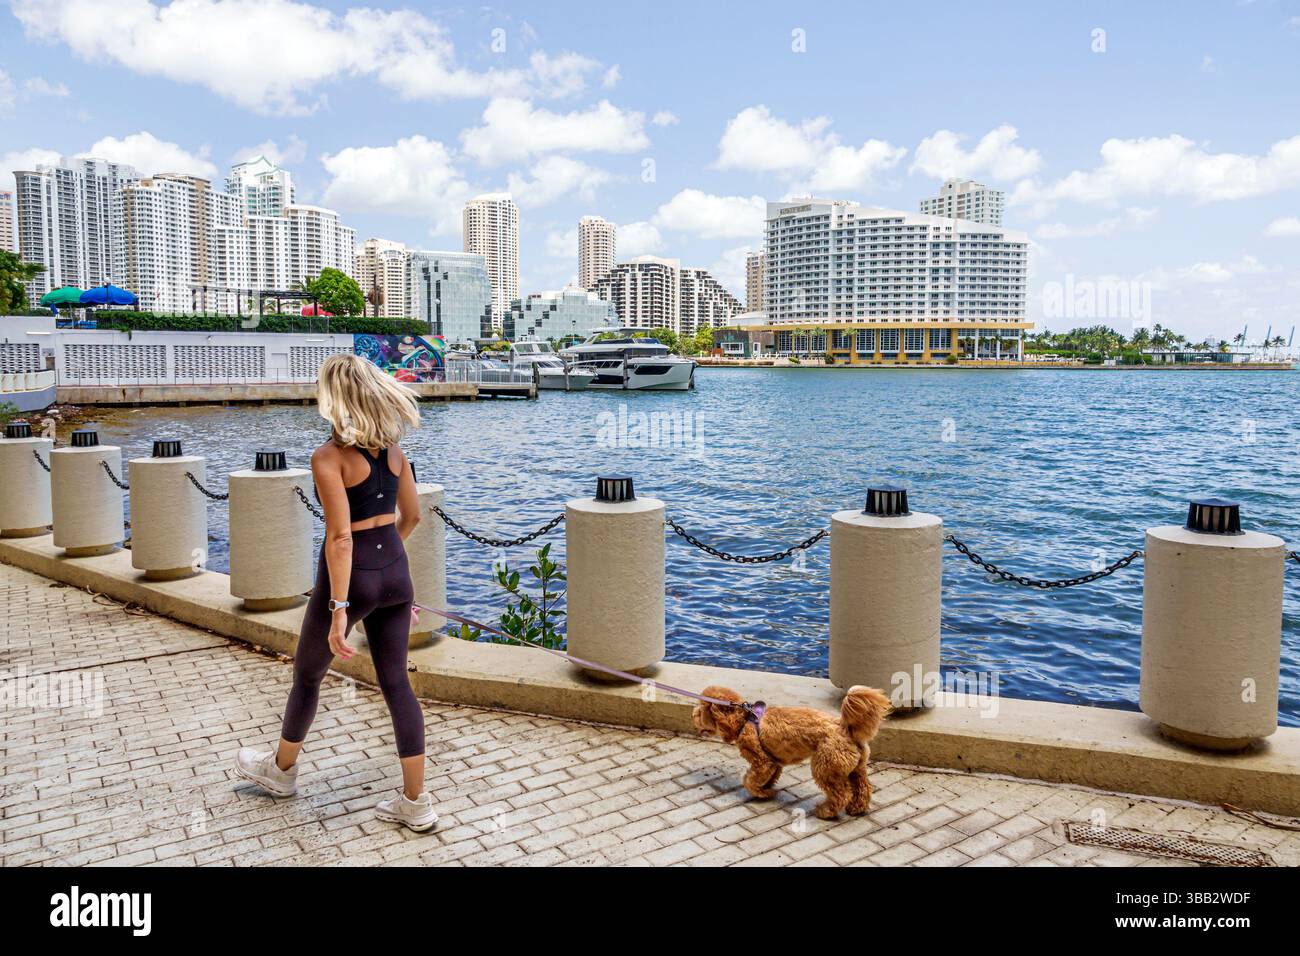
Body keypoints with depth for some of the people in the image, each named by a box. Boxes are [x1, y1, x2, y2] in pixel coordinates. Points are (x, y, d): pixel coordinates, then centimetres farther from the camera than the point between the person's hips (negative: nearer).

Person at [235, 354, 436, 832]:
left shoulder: (329, 457, -16)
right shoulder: (393, 449, 3)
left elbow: (340, 536, -22)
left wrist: (339, 609, -22)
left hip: (351, 577, -5)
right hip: (395, 573, 6)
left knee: (307, 674, 19)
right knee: (396, 682, 10)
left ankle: (282, 769, 44)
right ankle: (415, 802, 14)